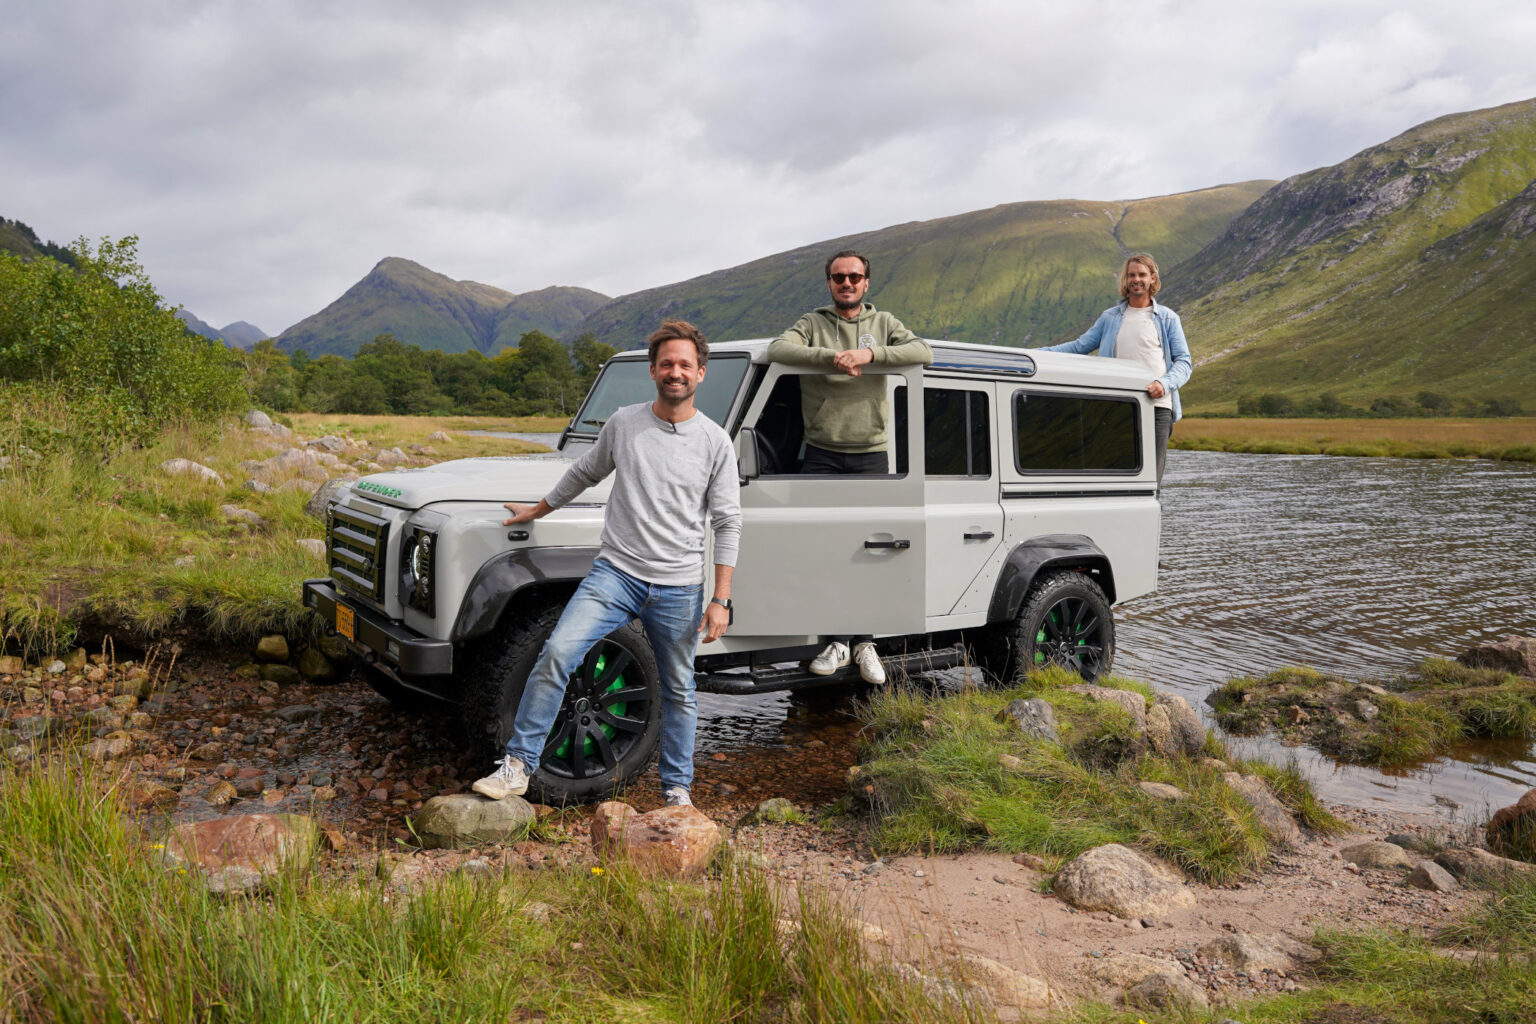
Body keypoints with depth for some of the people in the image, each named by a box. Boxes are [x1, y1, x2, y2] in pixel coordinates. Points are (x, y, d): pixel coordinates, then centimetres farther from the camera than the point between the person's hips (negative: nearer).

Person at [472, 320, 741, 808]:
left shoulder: (715, 442, -2)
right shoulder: (623, 423, 2)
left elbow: (728, 525, -1)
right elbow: (584, 473, 20)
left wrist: (721, 600, -6)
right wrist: (539, 509, 30)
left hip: (679, 588, 0)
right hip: (616, 572, 0)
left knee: (679, 691, 11)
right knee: (557, 652, -17)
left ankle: (677, 788, 29)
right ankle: (517, 766, -6)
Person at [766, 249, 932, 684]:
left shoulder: (883, 323, 10)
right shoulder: (812, 323, 7)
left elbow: (922, 352, -6)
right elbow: (778, 350, -13)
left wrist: (871, 353, -19)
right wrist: (831, 356, -25)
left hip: (870, 454, 1)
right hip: (821, 454, 0)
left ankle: (865, 641, 9)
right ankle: (837, 640, 3)